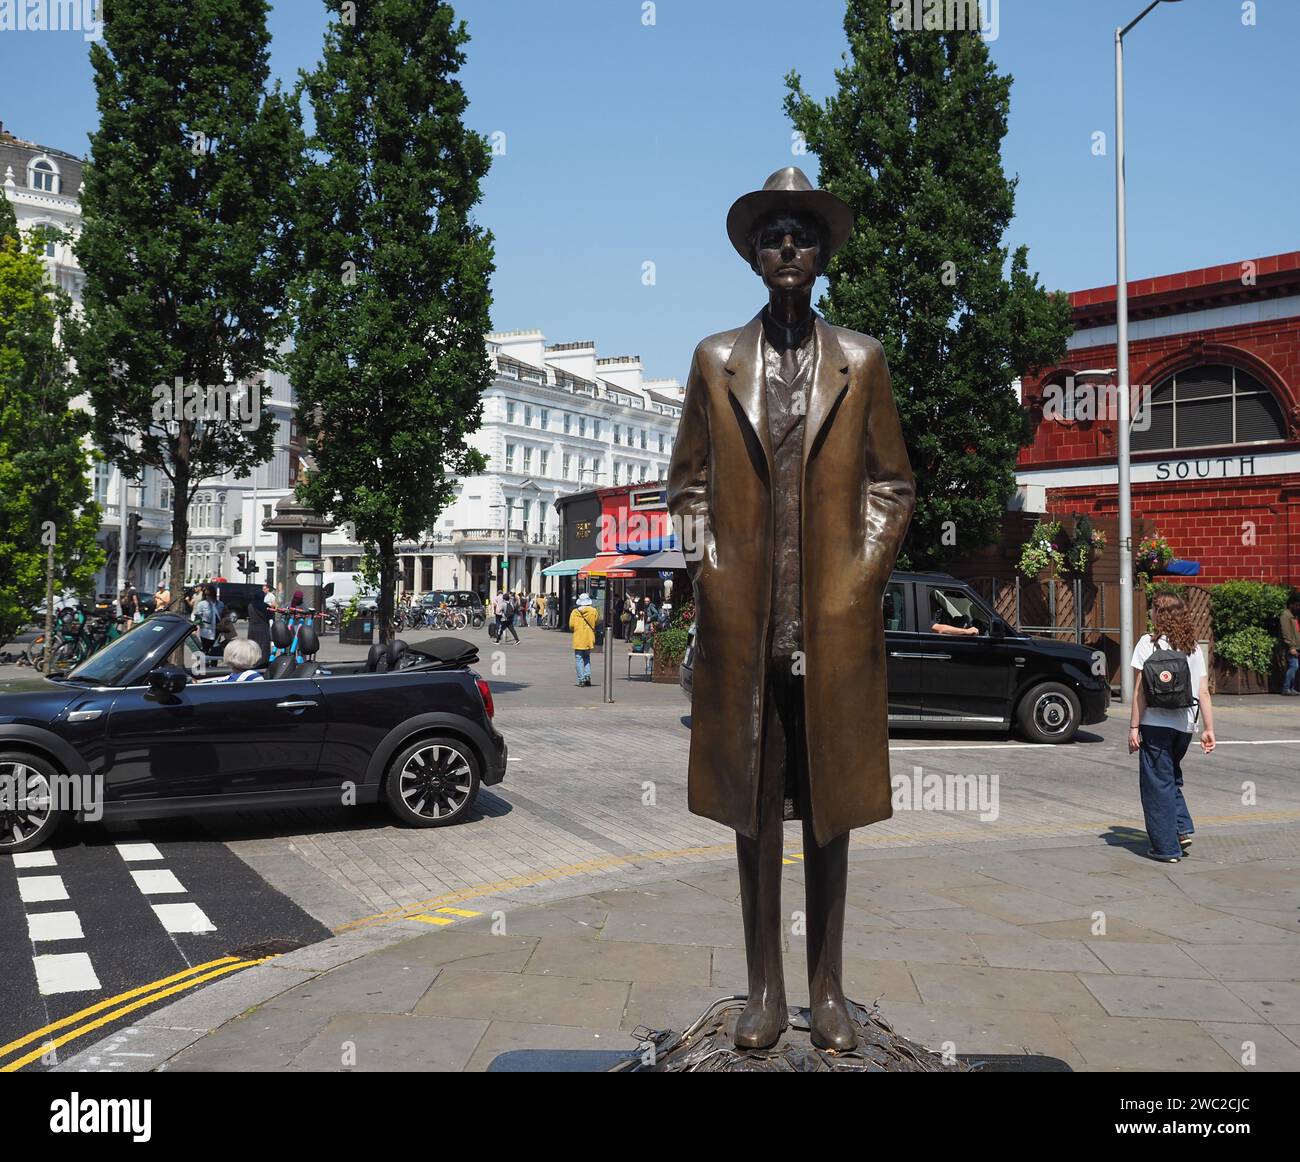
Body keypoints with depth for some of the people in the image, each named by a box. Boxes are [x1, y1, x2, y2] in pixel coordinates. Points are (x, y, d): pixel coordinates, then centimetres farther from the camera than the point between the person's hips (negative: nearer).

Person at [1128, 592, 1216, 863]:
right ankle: (1182, 829, 14)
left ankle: (1166, 847, 6)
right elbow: (1203, 692, 3)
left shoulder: (1147, 643, -7)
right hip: (1185, 725, 5)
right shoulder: (1193, 647, 6)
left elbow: (1139, 691, -9)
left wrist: (1133, 727, -7)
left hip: (1155, 724, -5)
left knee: (1158, 783, 4)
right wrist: (1209, 729, 7)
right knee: (1171, 777, 24)